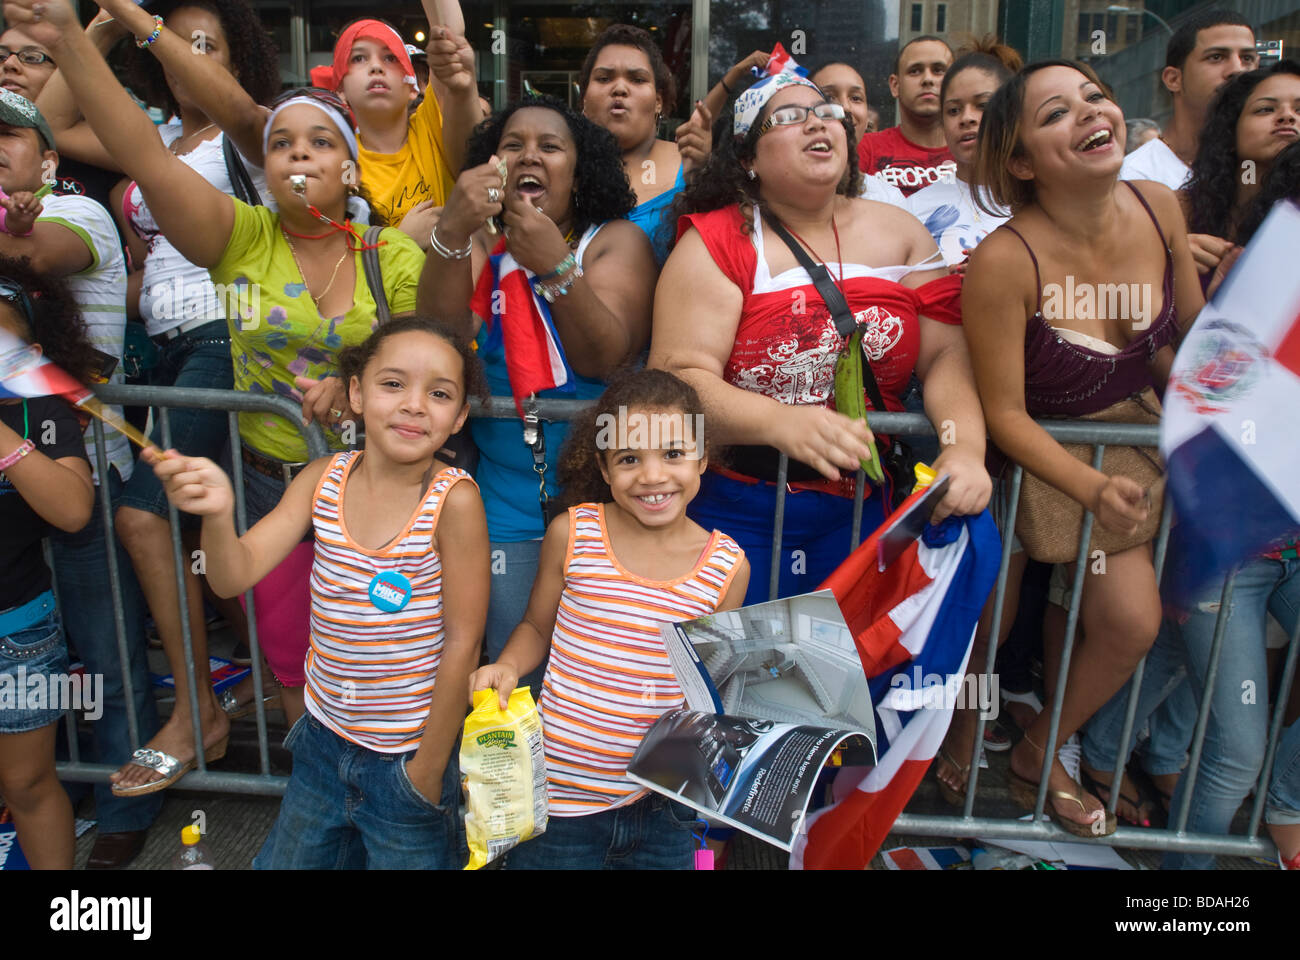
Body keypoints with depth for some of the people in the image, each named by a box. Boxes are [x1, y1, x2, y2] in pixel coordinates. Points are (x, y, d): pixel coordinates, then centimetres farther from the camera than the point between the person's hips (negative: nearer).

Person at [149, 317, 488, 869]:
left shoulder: (453, 499, -21)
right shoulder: (325, 478, -7)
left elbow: (462, 640, -17)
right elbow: (234, 577, -10)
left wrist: (429, 766, -10)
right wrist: (217, 513, -31)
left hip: (405, 755, -4)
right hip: (323, 739, 5)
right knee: (286, 862, 24)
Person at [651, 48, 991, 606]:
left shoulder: (899, 233, 7)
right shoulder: (716, 244, -5)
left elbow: (947, 353, -1)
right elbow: (677, 376, -15)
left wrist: (965, 448, -20)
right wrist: (781, 423, -31)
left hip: (862, 507, 3)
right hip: (740, 507, -2)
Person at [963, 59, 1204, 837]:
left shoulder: (1160, 207, -9)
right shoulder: (1006, 261, -26)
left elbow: (1191, 339, 7)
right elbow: (1005, 411, -20)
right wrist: (1094, 490, -27)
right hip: (1053, 456, -5)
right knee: (1132, 618, -10)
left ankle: (1044, 747, 21)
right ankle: (1040, 755, 21)